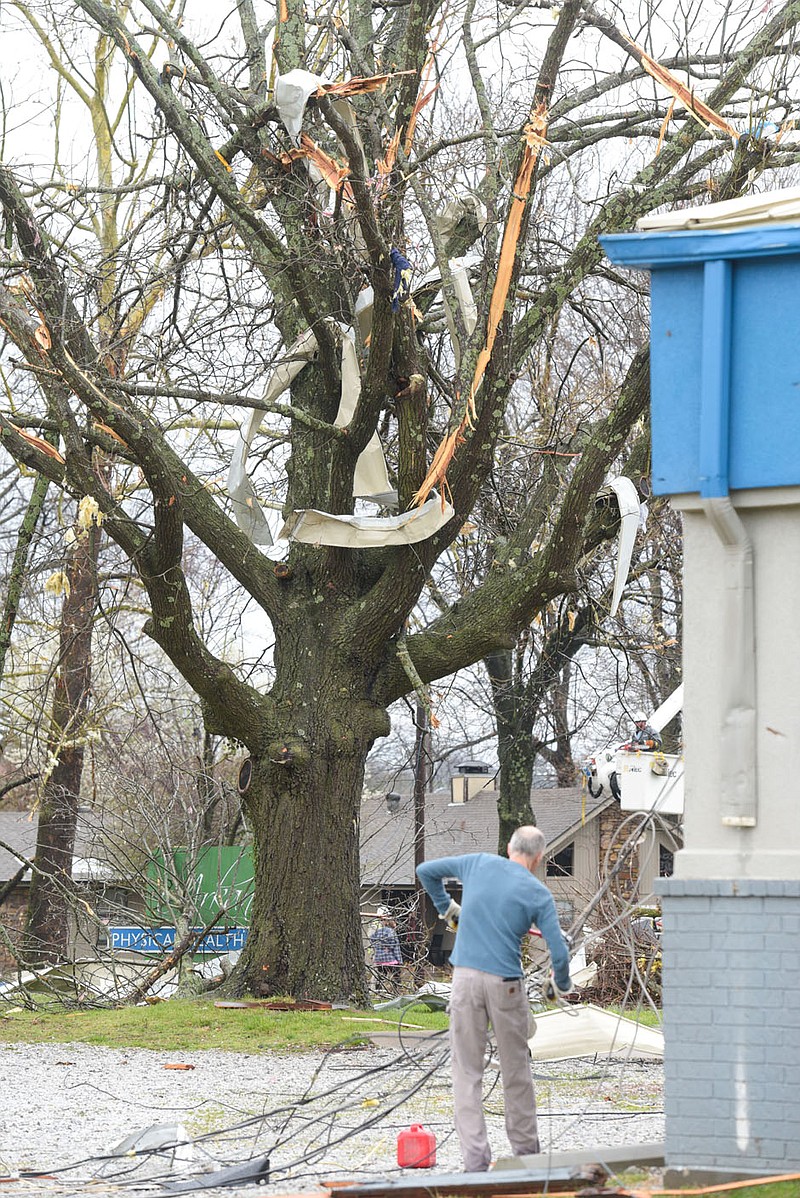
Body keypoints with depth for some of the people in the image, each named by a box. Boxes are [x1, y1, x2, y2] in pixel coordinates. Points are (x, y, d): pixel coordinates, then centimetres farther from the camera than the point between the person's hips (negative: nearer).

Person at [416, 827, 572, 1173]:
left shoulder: (478, 863, 5)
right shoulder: (538, 894, -1)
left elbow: (426, 871, 15)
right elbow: (558, 952, -4)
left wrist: (446, 906, 28)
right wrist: (563, 985, 15)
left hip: (465, 979, 1)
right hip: (506, 985, -1)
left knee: (466, 1072, 3)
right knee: (515, 1070, 14)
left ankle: (475, 1159, -4)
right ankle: (526, 1149, 24)